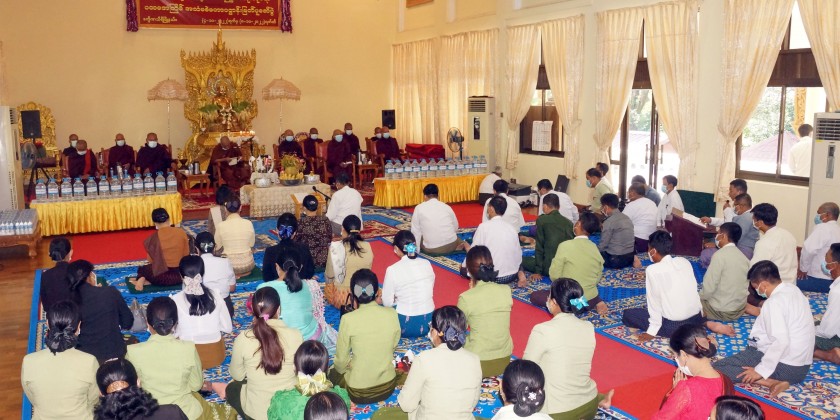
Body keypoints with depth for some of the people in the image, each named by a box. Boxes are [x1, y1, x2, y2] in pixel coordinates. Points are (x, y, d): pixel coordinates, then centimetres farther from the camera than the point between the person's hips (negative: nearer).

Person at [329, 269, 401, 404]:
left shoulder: (348, 319, -20)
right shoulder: (392, 314, -12)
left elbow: (341, 359, -9)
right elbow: (393, 346, 2)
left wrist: (344, 367, 13)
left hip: (359, 393, -4)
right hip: (388, 387, 4)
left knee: (332, 372, 28)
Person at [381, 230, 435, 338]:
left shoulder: (392, 270, -15)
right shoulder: (427, 264, -2)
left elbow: (387, 303, -9)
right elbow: (430, 292, 7)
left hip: (406, 326, -5)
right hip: (429, 322, 5)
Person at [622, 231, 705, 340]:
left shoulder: (653, 270, -16)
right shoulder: (684, 261, 2)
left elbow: (654, 300, -14)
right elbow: (692, 290, 9)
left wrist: (652, 331, -6)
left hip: (673, 325, -7)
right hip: (696, 319, 7)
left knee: (628, 314, 7)